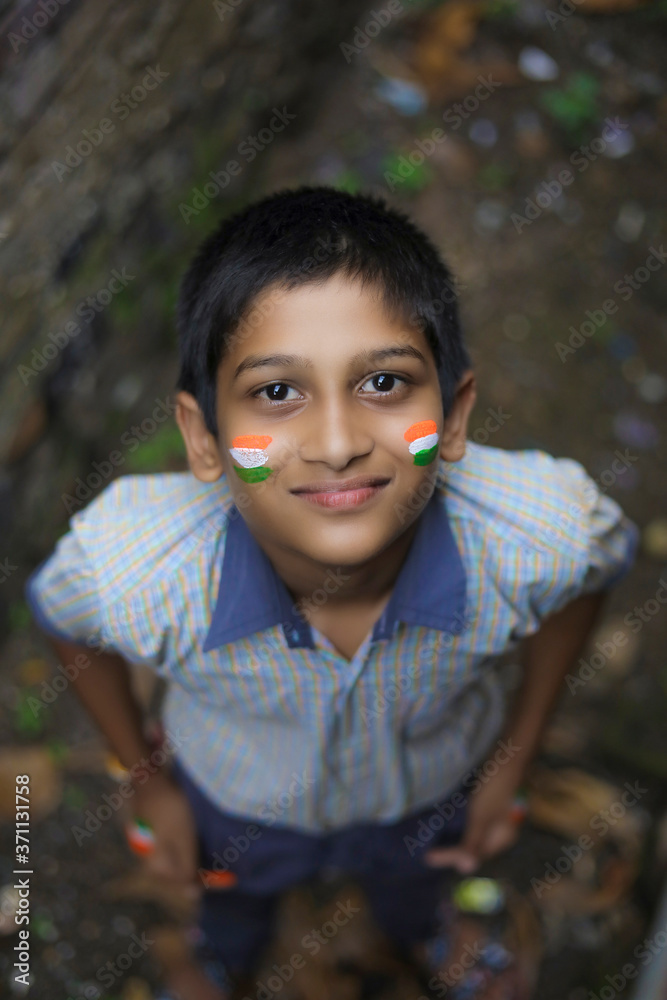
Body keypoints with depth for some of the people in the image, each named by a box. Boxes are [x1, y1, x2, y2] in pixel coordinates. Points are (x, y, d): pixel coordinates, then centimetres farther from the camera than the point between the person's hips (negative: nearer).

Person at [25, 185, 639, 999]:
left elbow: (591, 570, -14)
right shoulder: (130, 568, -42)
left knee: (412, 879, 37)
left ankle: (418, 931, 78)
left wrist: (512, 763, -6)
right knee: (234, 891, 36)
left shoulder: (544, 533, -40)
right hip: (238, 807, 0)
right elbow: (67, 620, -17)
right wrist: (146, 781, -5)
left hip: (433, 796, 1)